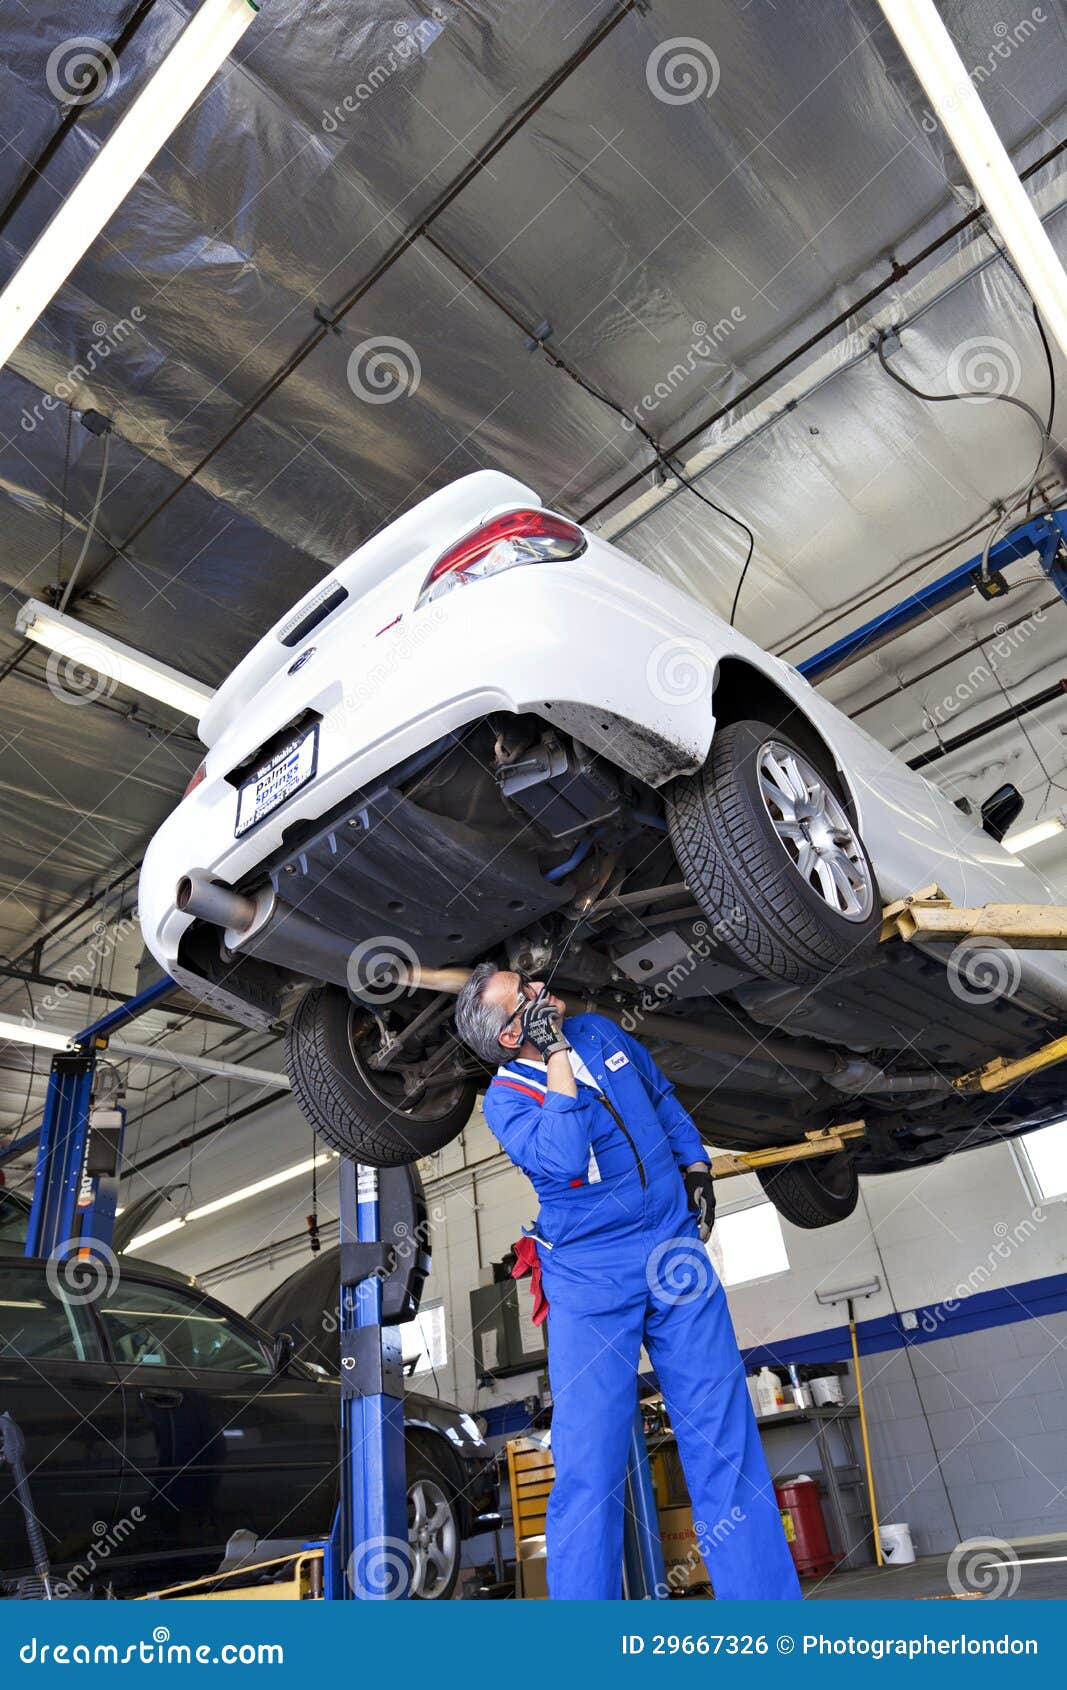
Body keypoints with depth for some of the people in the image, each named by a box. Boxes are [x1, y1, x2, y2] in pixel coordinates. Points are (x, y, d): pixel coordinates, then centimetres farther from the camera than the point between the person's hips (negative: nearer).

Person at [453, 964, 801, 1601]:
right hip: (590, 1281, -4)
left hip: (675, 1251, 4)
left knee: (722, 1427, 6)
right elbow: (563, 1157, -31)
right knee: (588, 1458, -2)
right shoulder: (506, 1098, -11)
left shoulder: (601, 1032, 4)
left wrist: (695, 1166, 12)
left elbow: (663, 1096, 21)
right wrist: (557, 1055, -27)